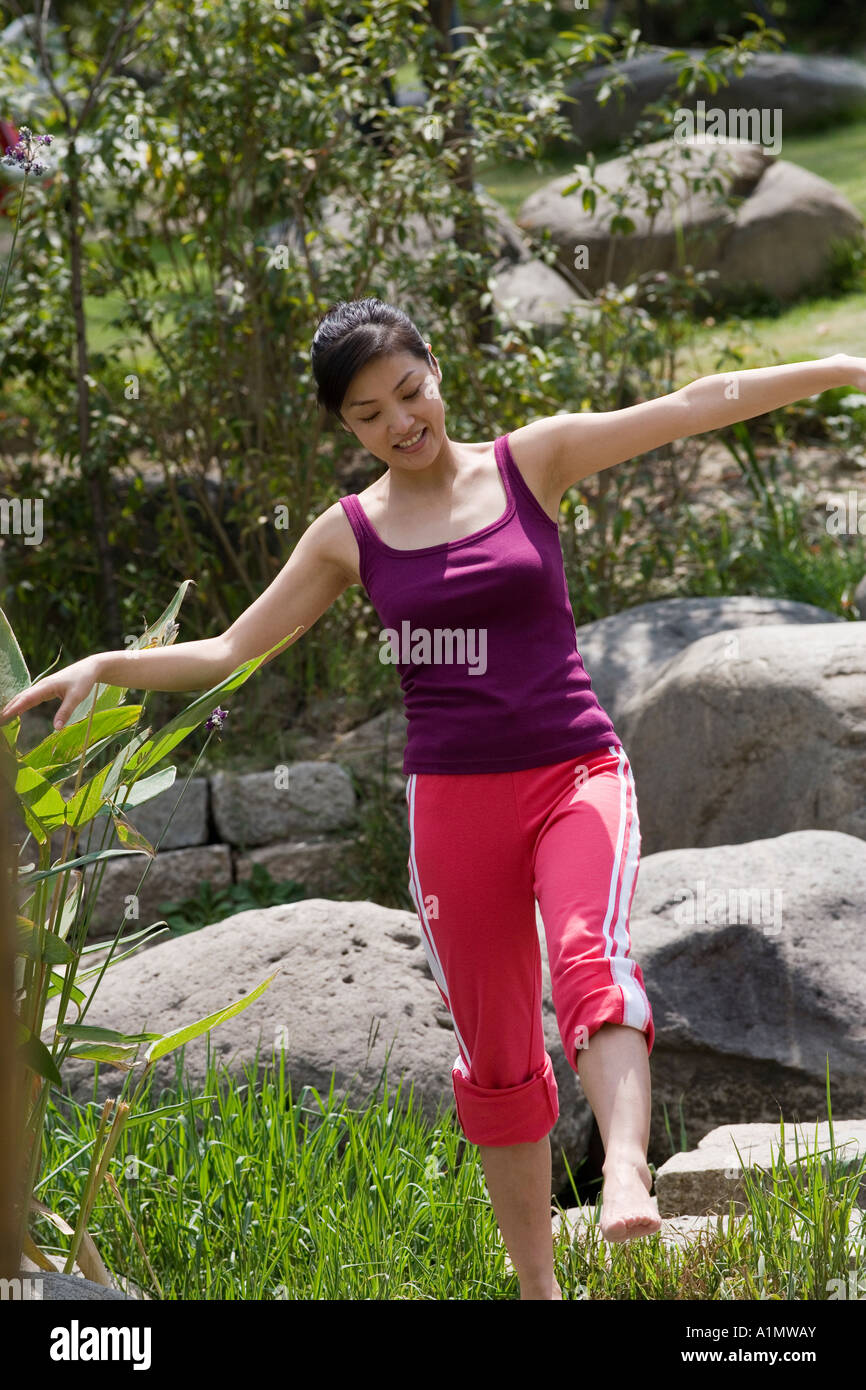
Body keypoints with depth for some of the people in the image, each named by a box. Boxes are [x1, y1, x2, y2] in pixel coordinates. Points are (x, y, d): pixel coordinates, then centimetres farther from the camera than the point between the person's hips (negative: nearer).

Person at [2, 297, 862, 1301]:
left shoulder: (533, 460, 3)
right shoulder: (350, 533, 6)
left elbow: (692, 406, 3)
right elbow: (231, 653, 11)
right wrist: (106, 666, -3)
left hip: (577, 775, -2)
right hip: (454, 797, 2)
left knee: (592, 956, -30)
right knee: (493, 1052, 6)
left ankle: (626, 1173, -50)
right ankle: (537, 1284, 17)